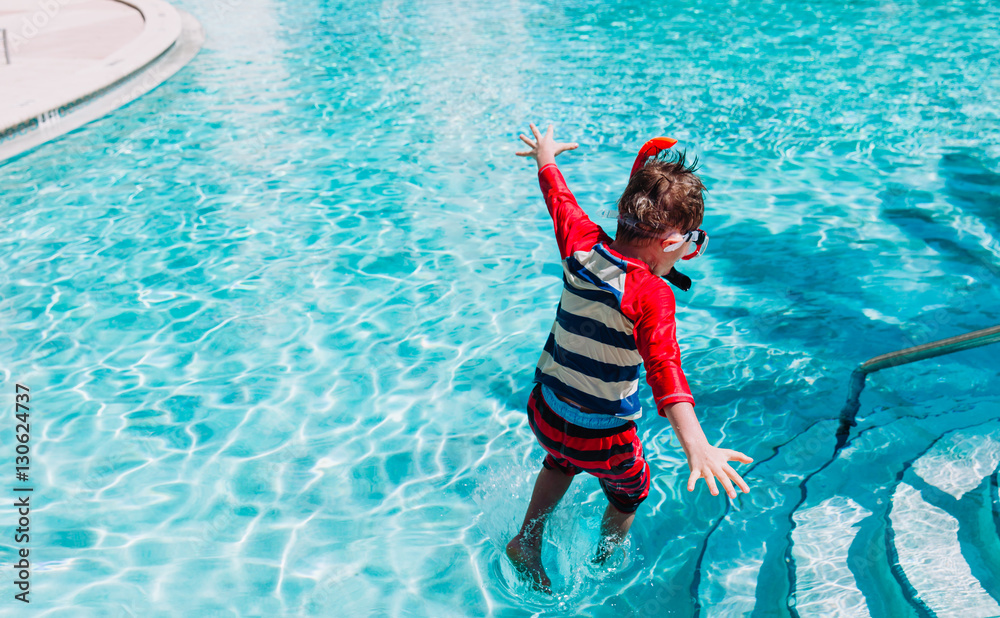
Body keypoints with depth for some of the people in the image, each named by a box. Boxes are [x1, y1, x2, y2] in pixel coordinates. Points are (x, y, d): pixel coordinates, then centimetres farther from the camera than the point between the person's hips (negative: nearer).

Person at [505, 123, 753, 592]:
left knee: (560, 463, 39)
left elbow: (559, 196, 10)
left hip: (544, 413, 5)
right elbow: (664, 365, -41)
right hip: (602, 439, -5)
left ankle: (527, 541, 48)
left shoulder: (582, 245, -9)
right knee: (629, 494, 30)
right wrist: (694, 442, -53)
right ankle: (604, 562, 54)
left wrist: (546, 158, 30)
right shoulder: (652, 293, -26)